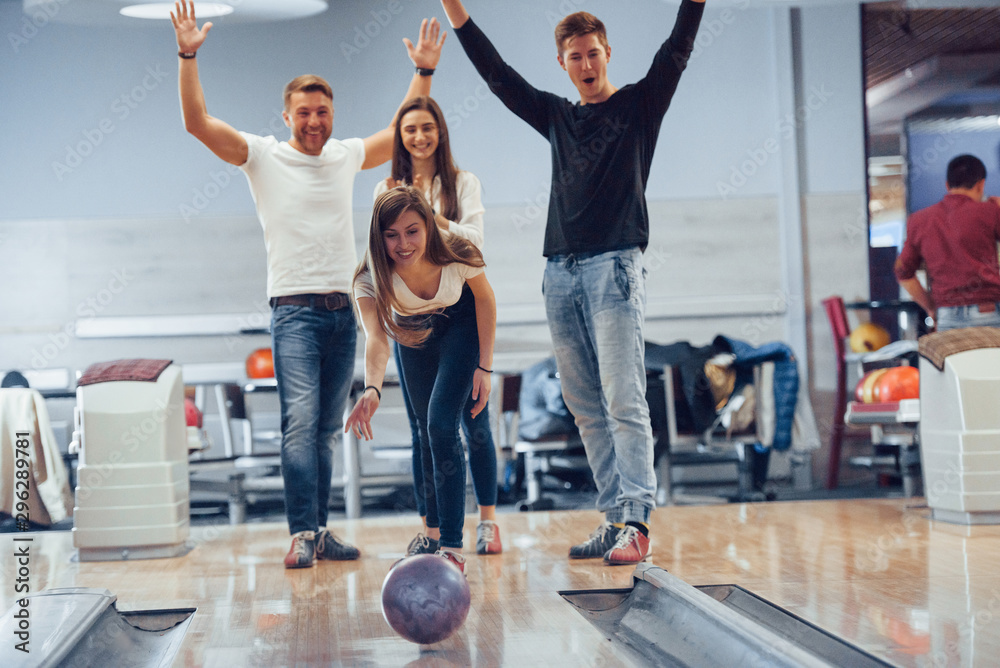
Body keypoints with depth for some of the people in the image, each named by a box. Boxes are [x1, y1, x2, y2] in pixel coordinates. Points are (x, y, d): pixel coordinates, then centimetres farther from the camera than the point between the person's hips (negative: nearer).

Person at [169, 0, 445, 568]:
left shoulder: (347, 156, 13)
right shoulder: (263, 156, 1)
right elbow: (199, 123, -8)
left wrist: (424, 71, 16)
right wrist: (188, 57, -15)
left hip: (345, 308, 4)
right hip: (294, 308, -4)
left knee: (328, 429, 8)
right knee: (300, 421, -15)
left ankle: (320, 531, 14)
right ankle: (302, 535, -15)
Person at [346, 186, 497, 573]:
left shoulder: (457, 256, -35)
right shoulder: (371, 279, -35)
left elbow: (485, 299, -15)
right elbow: (375, 338, -49)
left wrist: (484, 367, -14)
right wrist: (372, 390, -69)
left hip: (460, 327, -3)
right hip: (413, 334, 3)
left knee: (442, 424, -19)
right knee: (427, 429, 14)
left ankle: (453, 548, -19)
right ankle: (435, 532, 36)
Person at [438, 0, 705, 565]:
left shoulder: (641, 104, 9)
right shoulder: (557, 116, 20)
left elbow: (678, 50, -3)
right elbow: (496, 73, 20)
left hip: (615, 266, -5)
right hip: (561, 271, 5)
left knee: (623, 400, -12)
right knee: (586, 407, 3)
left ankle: (636, 522, -16)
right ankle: (614, 518, 6)